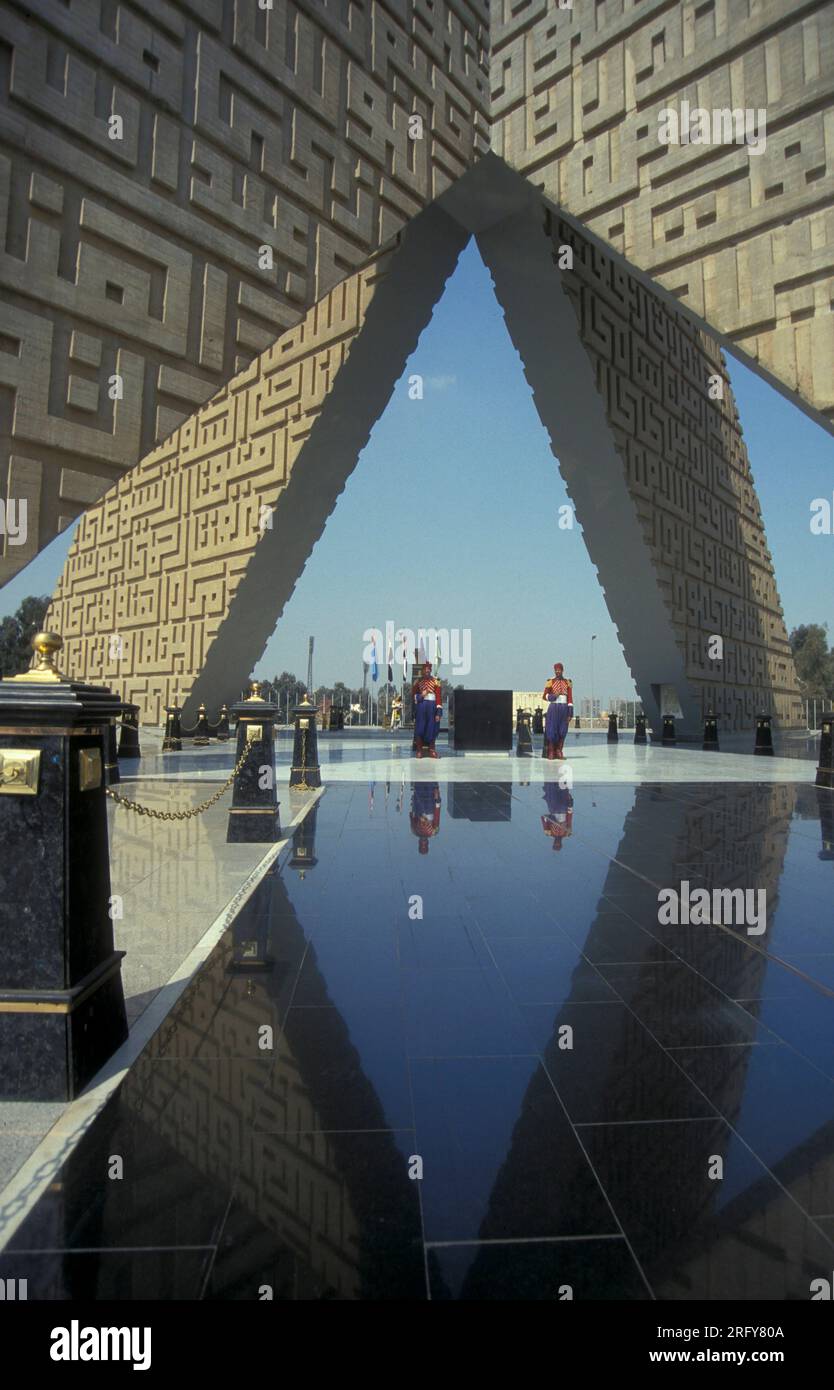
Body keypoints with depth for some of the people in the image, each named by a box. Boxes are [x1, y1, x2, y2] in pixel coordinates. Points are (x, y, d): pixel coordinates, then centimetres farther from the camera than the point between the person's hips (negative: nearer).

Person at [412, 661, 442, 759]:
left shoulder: (435, 681, 1)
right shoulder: (418, 681, 6)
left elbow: (438, 696, -4)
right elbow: (413, 693, 13)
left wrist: (438, 712, -10)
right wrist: (421, 695, -9)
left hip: (432, 706, -1)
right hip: (421, 706, 1)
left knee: (432, 728, 2)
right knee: (420, 727, 1)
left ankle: (432, 750, 12)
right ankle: (419, 750, 8)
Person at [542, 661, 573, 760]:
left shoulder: (567, 683, 8)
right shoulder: (550, 682, 2)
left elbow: (570, 699, 4)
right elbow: (544, 696, 3)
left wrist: (570, 713, -2)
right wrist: (553, 696, -18)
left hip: (564, 708, 2)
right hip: (553, 708, -2)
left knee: (562, 731, 3)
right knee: (552, 730, -4)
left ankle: (559, 752, 11)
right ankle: (551, 752, 4)